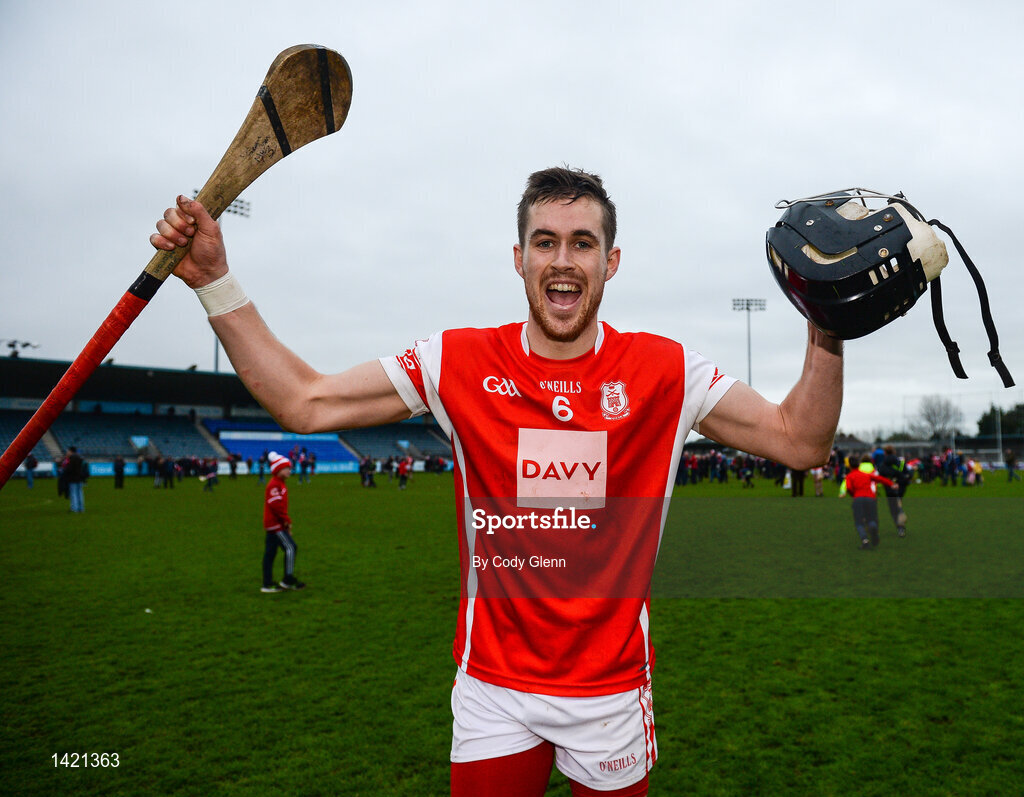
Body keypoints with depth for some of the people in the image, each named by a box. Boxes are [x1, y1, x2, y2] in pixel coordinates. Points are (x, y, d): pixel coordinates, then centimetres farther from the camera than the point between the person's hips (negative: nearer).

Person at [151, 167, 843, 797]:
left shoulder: (666, 369, -8)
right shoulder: (458, 362, -8)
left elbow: (801, 441, -3)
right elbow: (303, 404, -7)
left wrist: (826, 332, -18)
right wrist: (215, 281, -11)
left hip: (613, 689, 1)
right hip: (493, 688, 0)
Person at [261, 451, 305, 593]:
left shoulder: (280, 484, 18)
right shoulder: (274, 485, -14)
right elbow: (276, 505, -22)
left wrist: (286, 521, 17)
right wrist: (287, 520, -16)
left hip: (273, 524, 10)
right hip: (276, 524, -10)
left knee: (270, 553, 10)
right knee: (290, 548, -9)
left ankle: (267, 584, 14)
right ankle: (288, 580, -3)